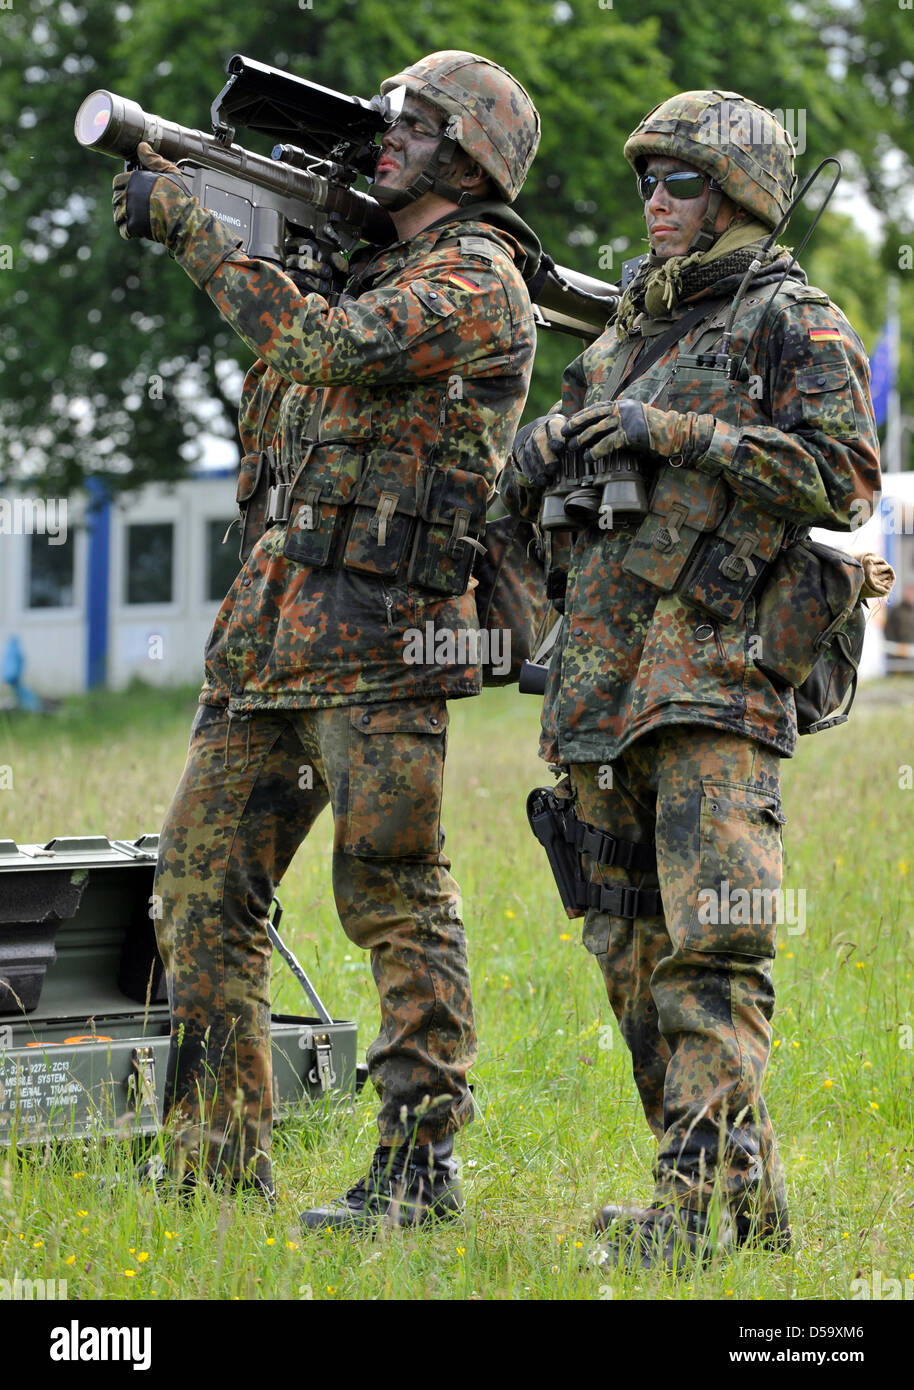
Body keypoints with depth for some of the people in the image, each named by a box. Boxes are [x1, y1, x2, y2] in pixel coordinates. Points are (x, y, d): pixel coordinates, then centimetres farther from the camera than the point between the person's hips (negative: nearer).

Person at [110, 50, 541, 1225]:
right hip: (274, 614, 9)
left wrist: (192, 228, -14)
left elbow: (330, 347, -20)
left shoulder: (475, 280, -6)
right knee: (203, 876, 6)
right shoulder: (367, 264, 22)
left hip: (378, 632, -9)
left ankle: (419, 1164, -2)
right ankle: (220, 1159, 12)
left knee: (393, 894, -7)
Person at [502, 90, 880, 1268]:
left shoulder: (794, 324, 2)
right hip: (598, 679, 8)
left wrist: (681, 435, -13)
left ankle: (697, 1200, -20)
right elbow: (525, 487, 28)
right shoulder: (622, 333, 23)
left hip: (714, 677, -8)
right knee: (631, 949, 7)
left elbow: (842, 474, -11)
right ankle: (744, 1197, 13)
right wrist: (544, 453, 3)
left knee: (710, 945, -17)